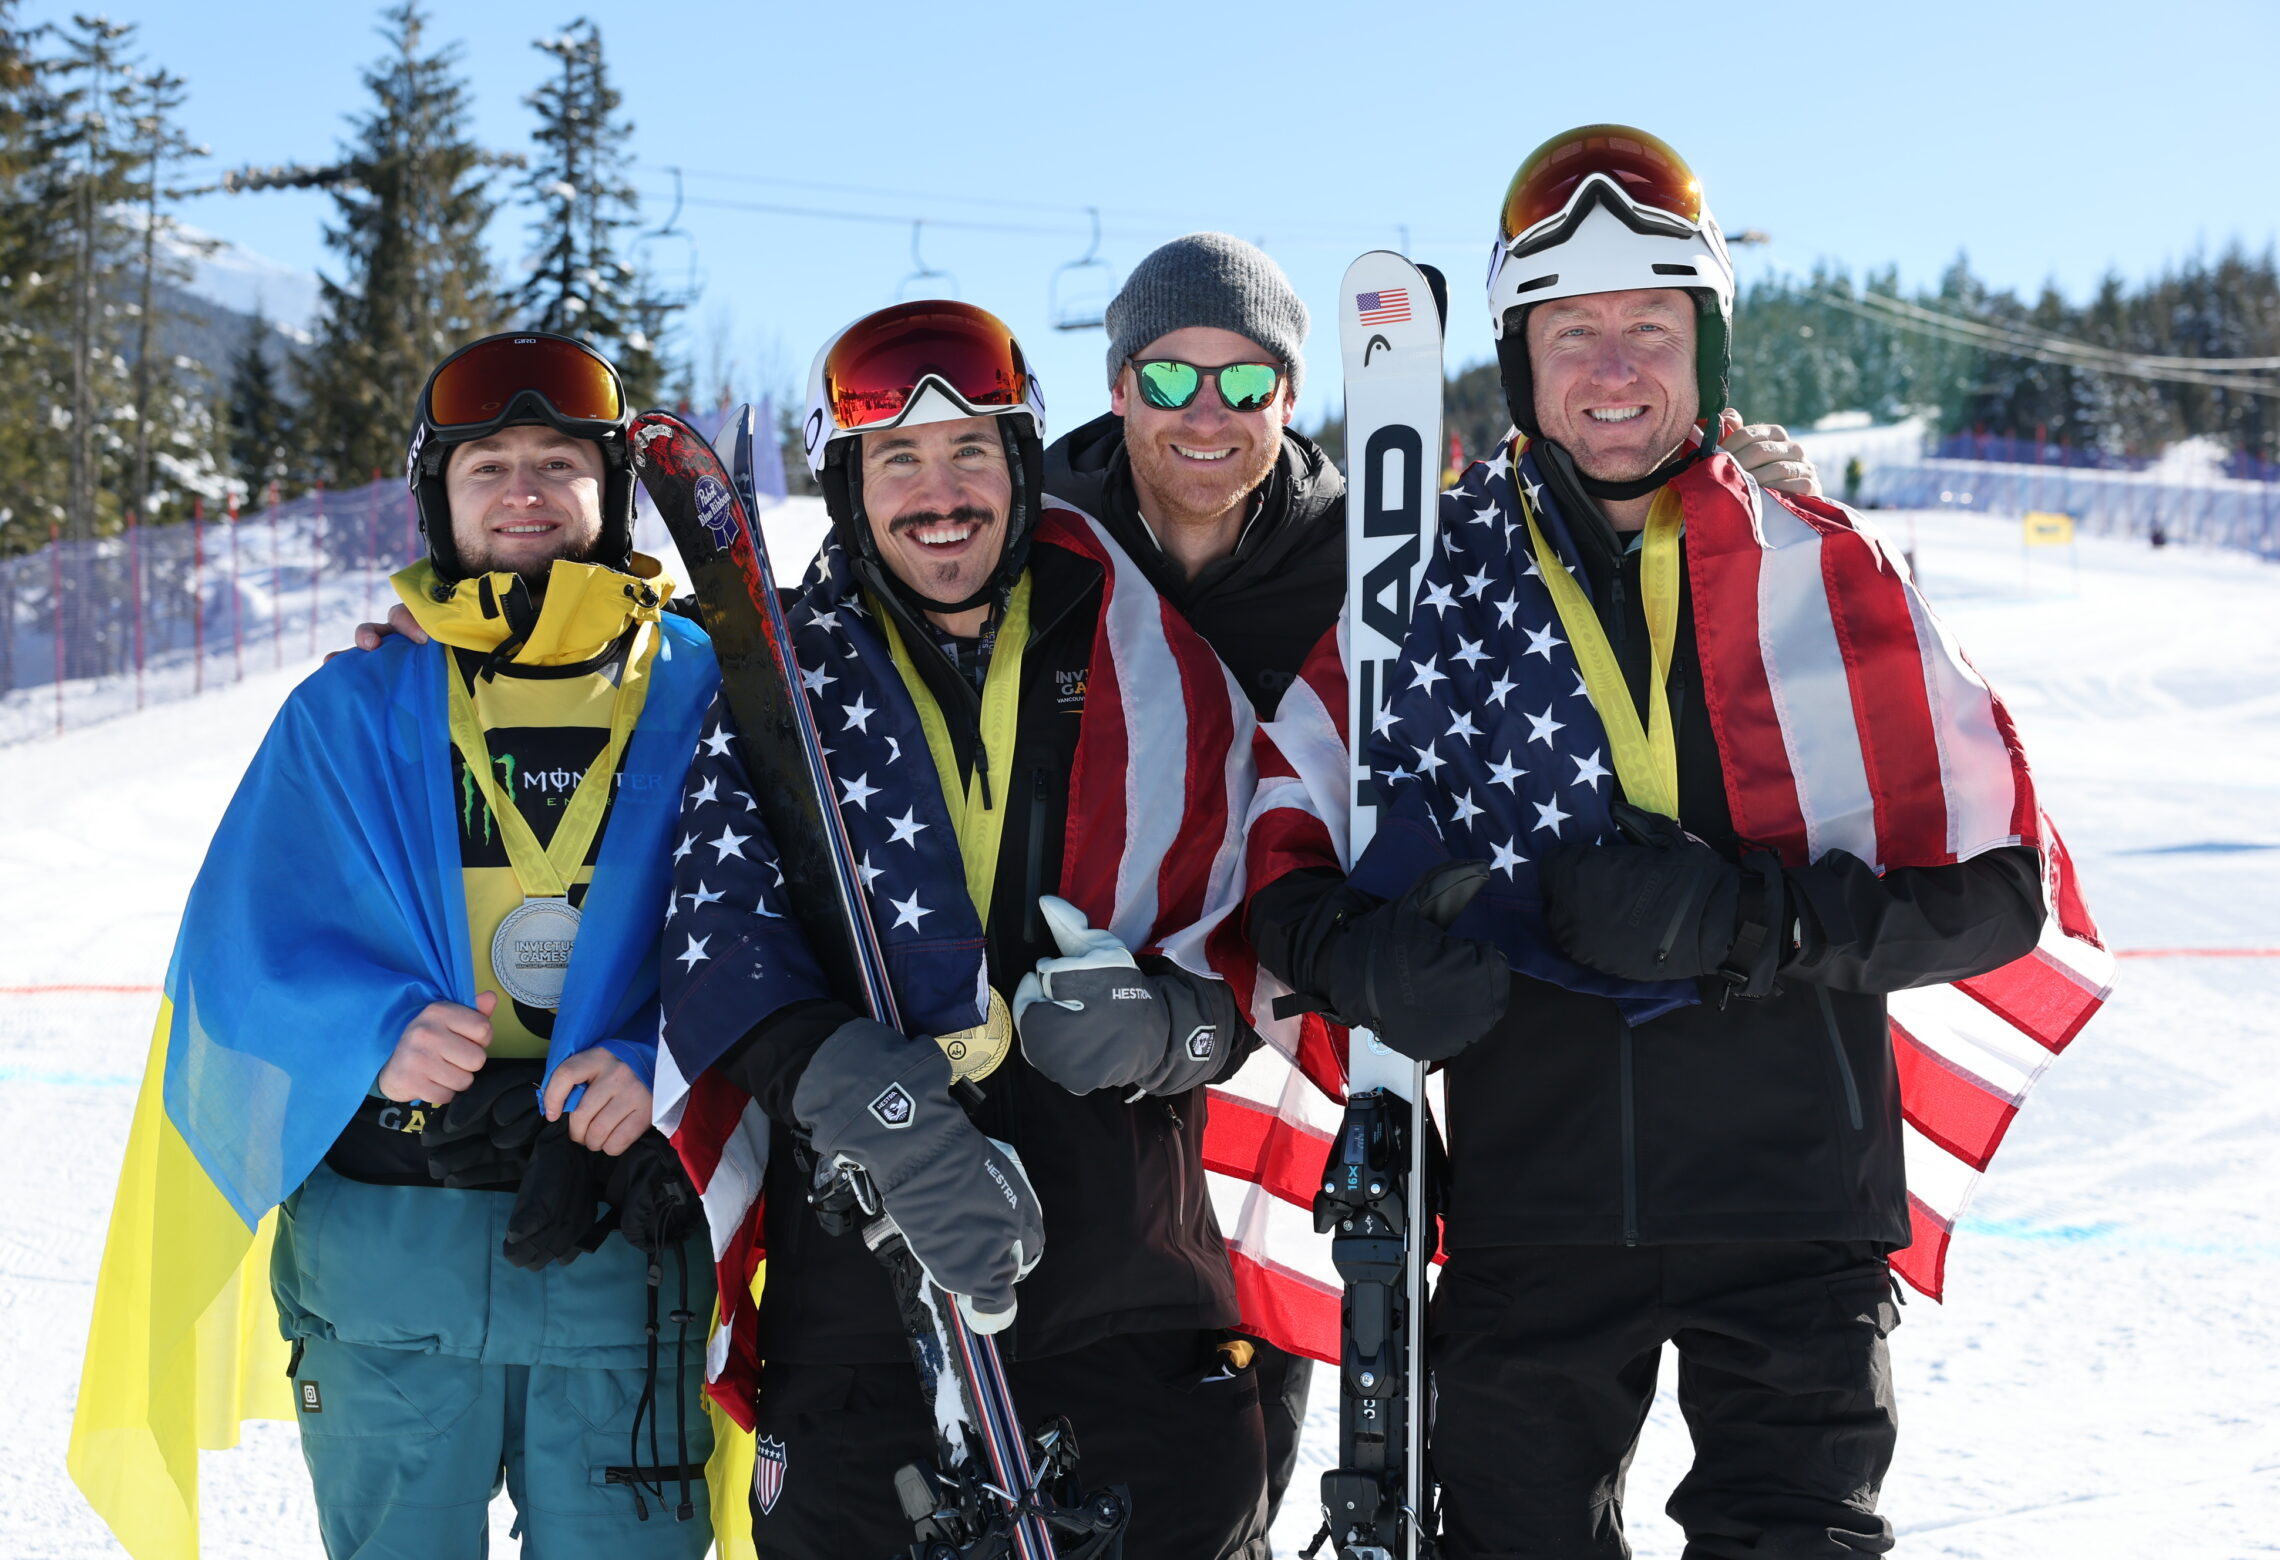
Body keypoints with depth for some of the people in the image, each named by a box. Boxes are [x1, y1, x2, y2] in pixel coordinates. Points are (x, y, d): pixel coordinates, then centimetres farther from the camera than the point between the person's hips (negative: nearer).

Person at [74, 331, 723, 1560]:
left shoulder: (703, 698, 5)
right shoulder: (350, 715, 8)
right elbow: (245, 949, 2)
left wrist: (656, 1070, -19)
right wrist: (381, 1033, -17)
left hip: (626, 1242, -1)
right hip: (387, 1252, 1)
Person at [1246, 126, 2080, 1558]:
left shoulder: (1830, 573, 0)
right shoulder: (1428, 581, 4)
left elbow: (1998, 888, -1)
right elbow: (1287, 863, 8)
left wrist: (1758, 920, -17)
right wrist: (1357, 953, -15)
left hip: (1792, 1187, -1)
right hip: (1529, 1202, 2)